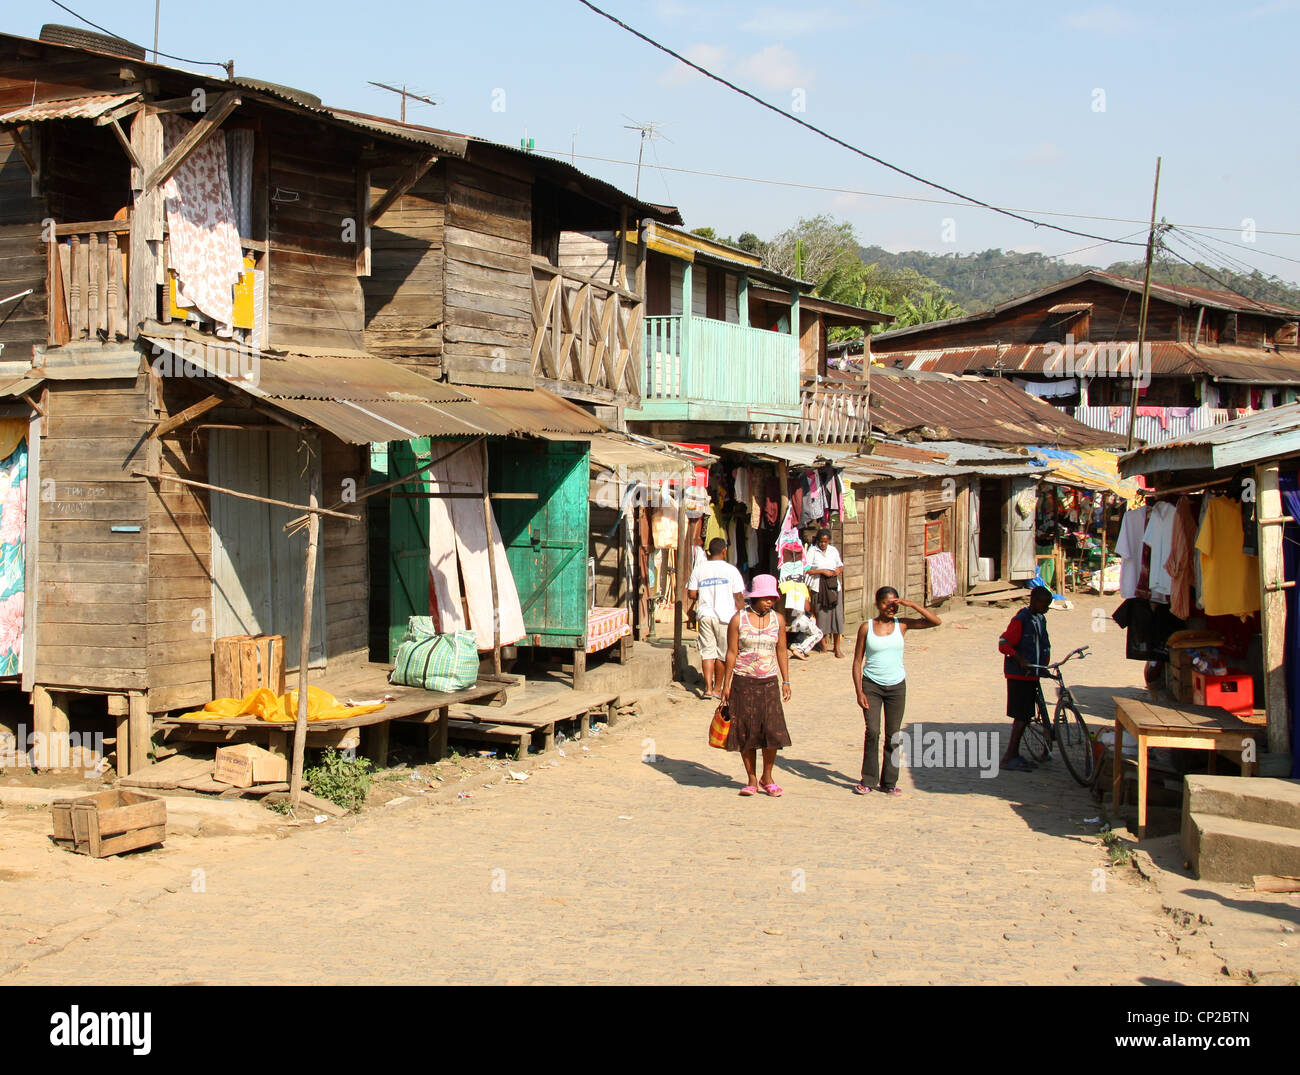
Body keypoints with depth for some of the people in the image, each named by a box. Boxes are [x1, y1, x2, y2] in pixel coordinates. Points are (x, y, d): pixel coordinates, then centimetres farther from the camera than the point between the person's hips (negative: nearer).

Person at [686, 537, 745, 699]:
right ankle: (718, 688, 15)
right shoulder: (730, 570, -5)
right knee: (722, 653, 9)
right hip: (725, 616, -2)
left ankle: (708, 687, -3)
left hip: (704, 615, 2)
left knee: (707, 652, 5)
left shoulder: (699, 569, 2)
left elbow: (691, 594, 3)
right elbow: (739, 597, -4)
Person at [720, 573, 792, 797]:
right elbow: (732, 653, -1)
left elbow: (782, 651, 11)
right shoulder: (739, 619, -3)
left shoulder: (778, 619, 5)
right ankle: (751, 780, 13)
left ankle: (767, 777, 11)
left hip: (769, 682, 2)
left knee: (772, 730, -7)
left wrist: (786, 681, 6)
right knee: (746, 733, 1)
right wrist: (726, 684, -3)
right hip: (743, 682, -2)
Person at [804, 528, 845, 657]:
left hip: (833, 586, 3)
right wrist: (823, 571, -15)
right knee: (821, 614, -1)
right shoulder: (812, 551, -2)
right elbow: (806, 570, -10)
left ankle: (836, 646, 5)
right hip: (818, 587, -3)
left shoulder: (833, 550, 11)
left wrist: (839, 570, -2)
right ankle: (823, 644, 14)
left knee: (837, 614, -2)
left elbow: (840, 566, 22)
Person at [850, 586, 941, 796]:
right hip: (872, 685, -1)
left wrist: (910, 605, -15)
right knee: (872, 732, -11)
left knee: (893, 734, 3)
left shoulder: (902, 625, 1)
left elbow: (936, 621, -9)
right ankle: (868, 780, -1)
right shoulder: (866, 628, -1)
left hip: (896, 686, 1)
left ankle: (889, 781, 13)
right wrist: (859, 691, -7)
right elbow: (857, 661, 1)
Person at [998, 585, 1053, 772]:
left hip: (1032, 674, 8)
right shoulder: (1021, 620, -14)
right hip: (1018, 674, -8)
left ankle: (1014, 755, 17)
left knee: (1025, 715, 10)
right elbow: (1004, 644, -18)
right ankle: (1009, 757, -8)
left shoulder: (1041, 619, 12)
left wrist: (1046, 663, 17)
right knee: (1022, 716, -10)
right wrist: (1020, 659, -29)